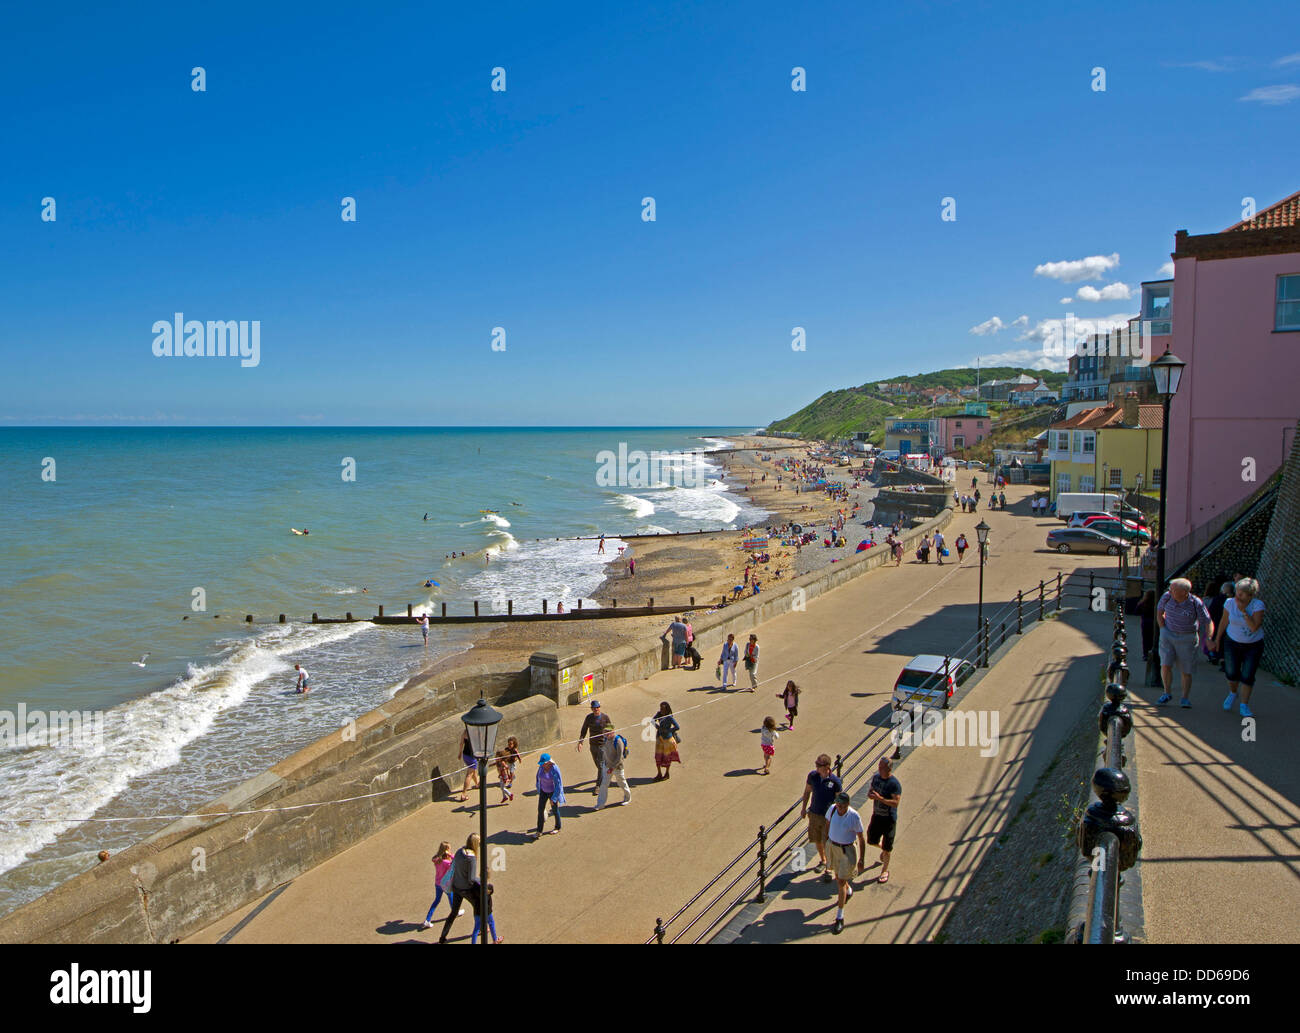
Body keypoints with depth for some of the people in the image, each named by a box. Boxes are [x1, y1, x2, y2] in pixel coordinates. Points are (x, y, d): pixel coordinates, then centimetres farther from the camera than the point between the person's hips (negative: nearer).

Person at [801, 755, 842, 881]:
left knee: (827, 844, -1)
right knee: (817, 840, 19)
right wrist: (804, 808, 11)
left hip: (829, 817, -4)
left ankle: (828, 870, 16)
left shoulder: (835, 781, -18)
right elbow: (807, 791, 8)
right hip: (814, 814, 4)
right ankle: (822, 861, 43)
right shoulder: (812, 775, -7)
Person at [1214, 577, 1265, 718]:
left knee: (1248, 676, -7)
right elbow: (1224, 621, 3)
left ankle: (1244, 706, 4)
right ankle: (1232, 693, 35)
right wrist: (1217, 639, 11)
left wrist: (1244, 611, -33)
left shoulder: (1258, 605, -19)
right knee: (1231, 673, 3)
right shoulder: (1230, 603, -12)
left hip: (1253, 646, -2)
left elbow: (1254, 627, -28)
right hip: (1232, 642, 2)